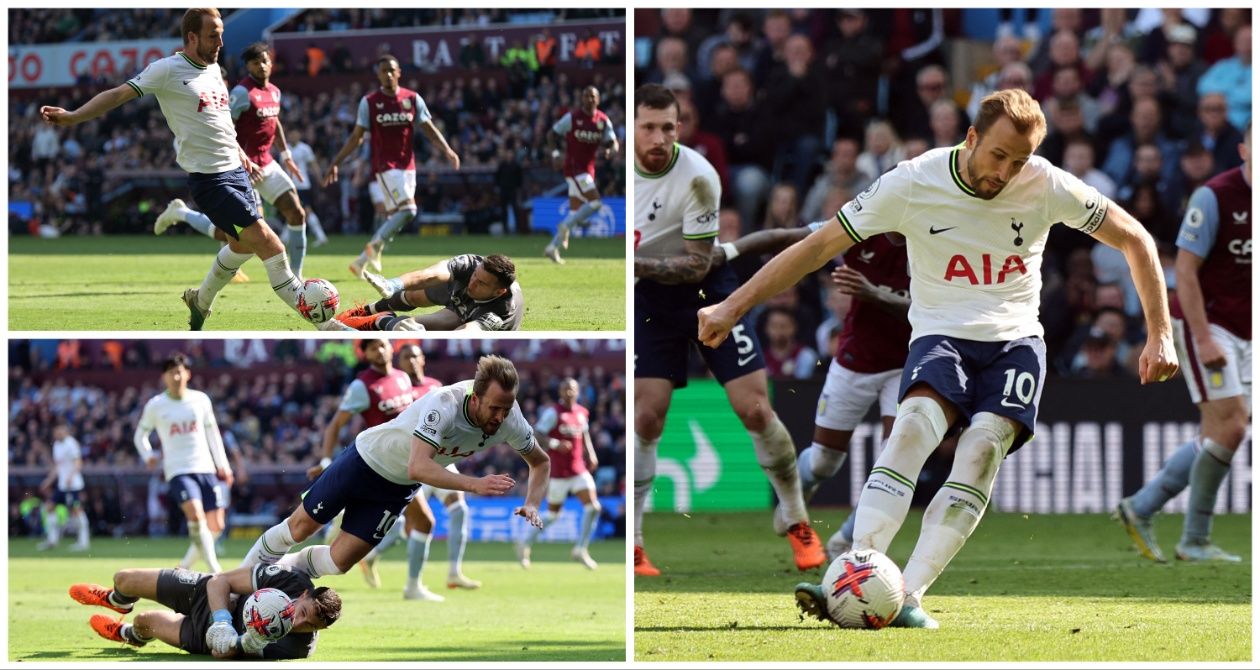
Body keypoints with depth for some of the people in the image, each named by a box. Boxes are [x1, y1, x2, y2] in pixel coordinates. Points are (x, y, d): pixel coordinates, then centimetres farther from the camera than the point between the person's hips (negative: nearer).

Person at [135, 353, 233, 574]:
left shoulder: (201, 400, 8)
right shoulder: (155, 406, 2)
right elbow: (140, 434, 14)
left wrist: (223, 465, 15)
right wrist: (148, 456, -5)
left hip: (206, 468, 4)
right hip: (178, 471, -4)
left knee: (216, 526, 0)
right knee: (196, 514, -28)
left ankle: (184, 567, 19)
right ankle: (215, 570, -27)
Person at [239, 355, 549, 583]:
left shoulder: (508, 417, -23)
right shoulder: (444, 404, -41)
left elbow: (540, 462, -4)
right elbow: (418, 467, -51)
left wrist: (531, 505, -22)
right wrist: (475, 484, -60)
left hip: (398, 488, 5)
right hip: (368, 458, -5)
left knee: (339, 562, 5)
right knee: (299, 528, 10)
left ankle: (286, 568, 35)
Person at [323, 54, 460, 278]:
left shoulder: (413, 99, 6)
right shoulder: (369, 102, -1)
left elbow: (429, 129, 3)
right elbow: (356, 137, 4)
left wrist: (447, 150, -14)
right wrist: (335, 163, 1)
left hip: (407, 165, 5)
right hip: (385, 166, -5)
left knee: (395, 217, 7)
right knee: (407, 209, -22)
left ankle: (361, 261, 21)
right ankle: (375, 246, -10)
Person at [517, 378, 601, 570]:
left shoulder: (582, 413, 6)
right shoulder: (553, 412, -13)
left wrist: (591, 454, 10)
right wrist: (555, 444, -31)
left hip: (579, 470, 6)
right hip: (558, 473, -5)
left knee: (593, 507, -9)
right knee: (553, 514, 4)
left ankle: (581, 549, 3)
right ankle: (524, 544, 26)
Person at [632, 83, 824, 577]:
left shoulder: (697, 177, -24)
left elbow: (696, 266, -22)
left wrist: (634, 263, -34)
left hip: (706, 290, -3)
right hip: (651, 296, 3)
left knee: (755, 410, -6)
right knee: (646, 416, -8)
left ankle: (795, 520, 13)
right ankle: (631, 541, -1)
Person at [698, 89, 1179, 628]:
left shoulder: (1047, 187, -7)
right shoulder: (913, 184, -10)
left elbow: (1134, 239, 6)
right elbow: (820, 245, -5)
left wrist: (1160, 334, 1)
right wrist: (733, 307, -6)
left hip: (1016, 340, 1)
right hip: (941, 335, -1)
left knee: (985, 445, -28)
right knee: (916, 422, -32)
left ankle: (910, 597, -33)